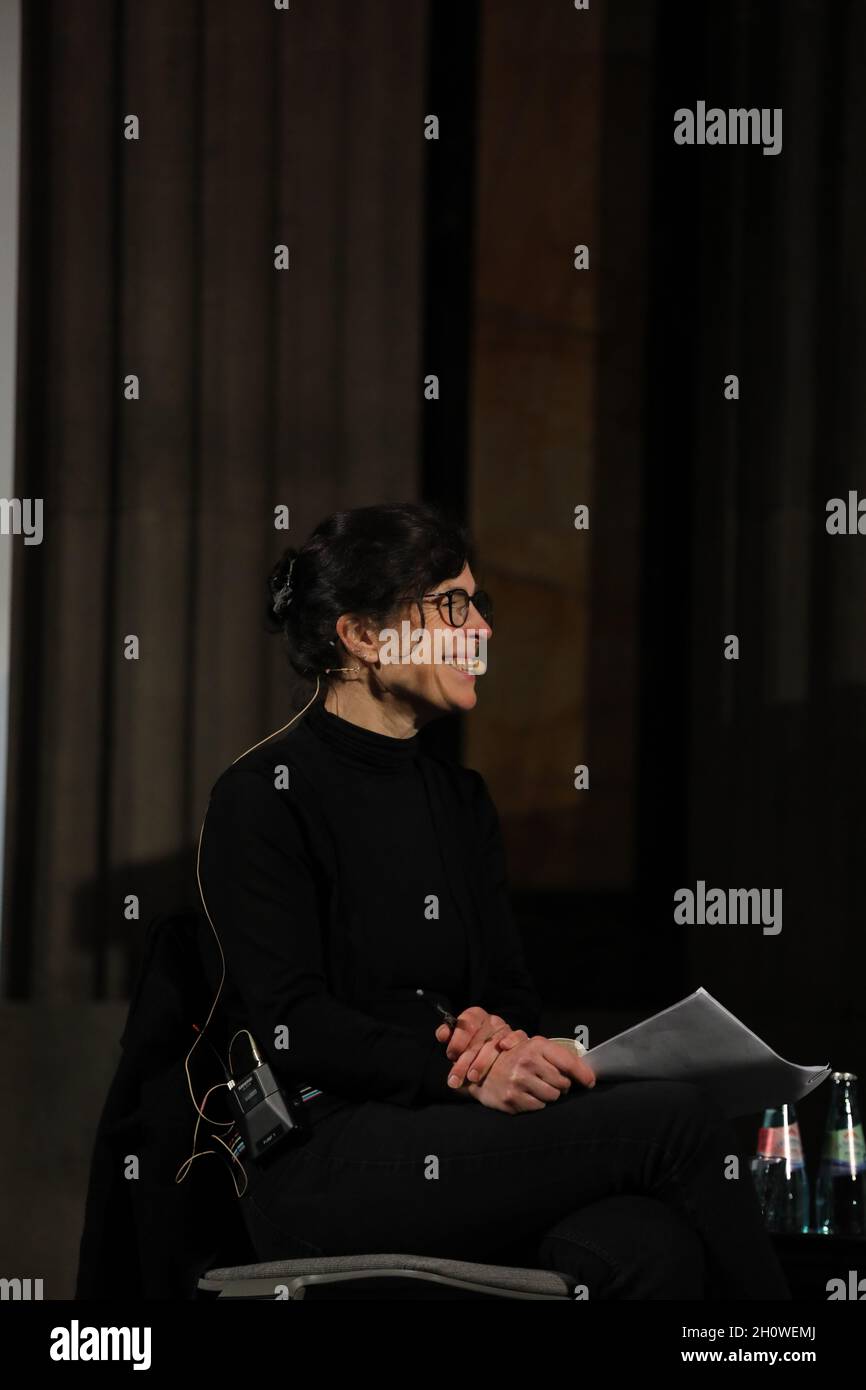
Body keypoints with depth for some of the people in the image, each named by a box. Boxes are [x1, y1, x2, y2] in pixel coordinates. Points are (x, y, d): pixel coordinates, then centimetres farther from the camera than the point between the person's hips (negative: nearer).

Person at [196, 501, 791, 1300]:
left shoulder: (460, 798, 21)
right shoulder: (264, 794, -1)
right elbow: (290, 1025, -10)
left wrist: (496, 1032, -7)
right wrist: (458, 1069, -23)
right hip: (326, 1168, -6)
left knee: (648, 1245, -31)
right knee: (675, 1120, -24)